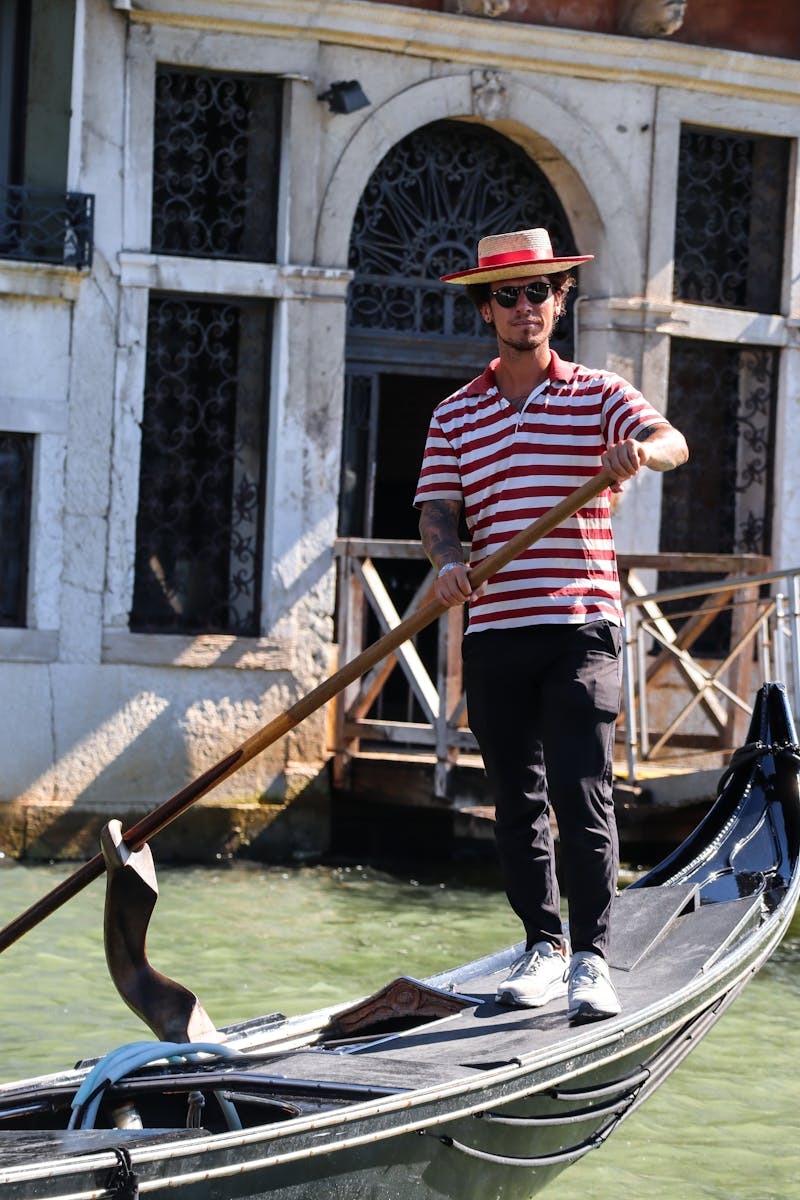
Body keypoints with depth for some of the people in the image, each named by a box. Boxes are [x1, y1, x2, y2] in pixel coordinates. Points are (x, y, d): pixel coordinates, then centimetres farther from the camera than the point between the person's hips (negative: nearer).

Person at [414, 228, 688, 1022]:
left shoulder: (598, 395, 5)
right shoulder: (455, 415, 12)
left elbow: (670, 442, -13)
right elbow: (436, 510, 3)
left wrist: (643, 449, -37)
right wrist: (448, 559, -19)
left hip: (580, 627, -3)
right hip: (493, 633, 3)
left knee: (582, 794, -11)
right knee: (516, 800, 8)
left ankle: (590, 958, -10)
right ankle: (543, 946, 19)